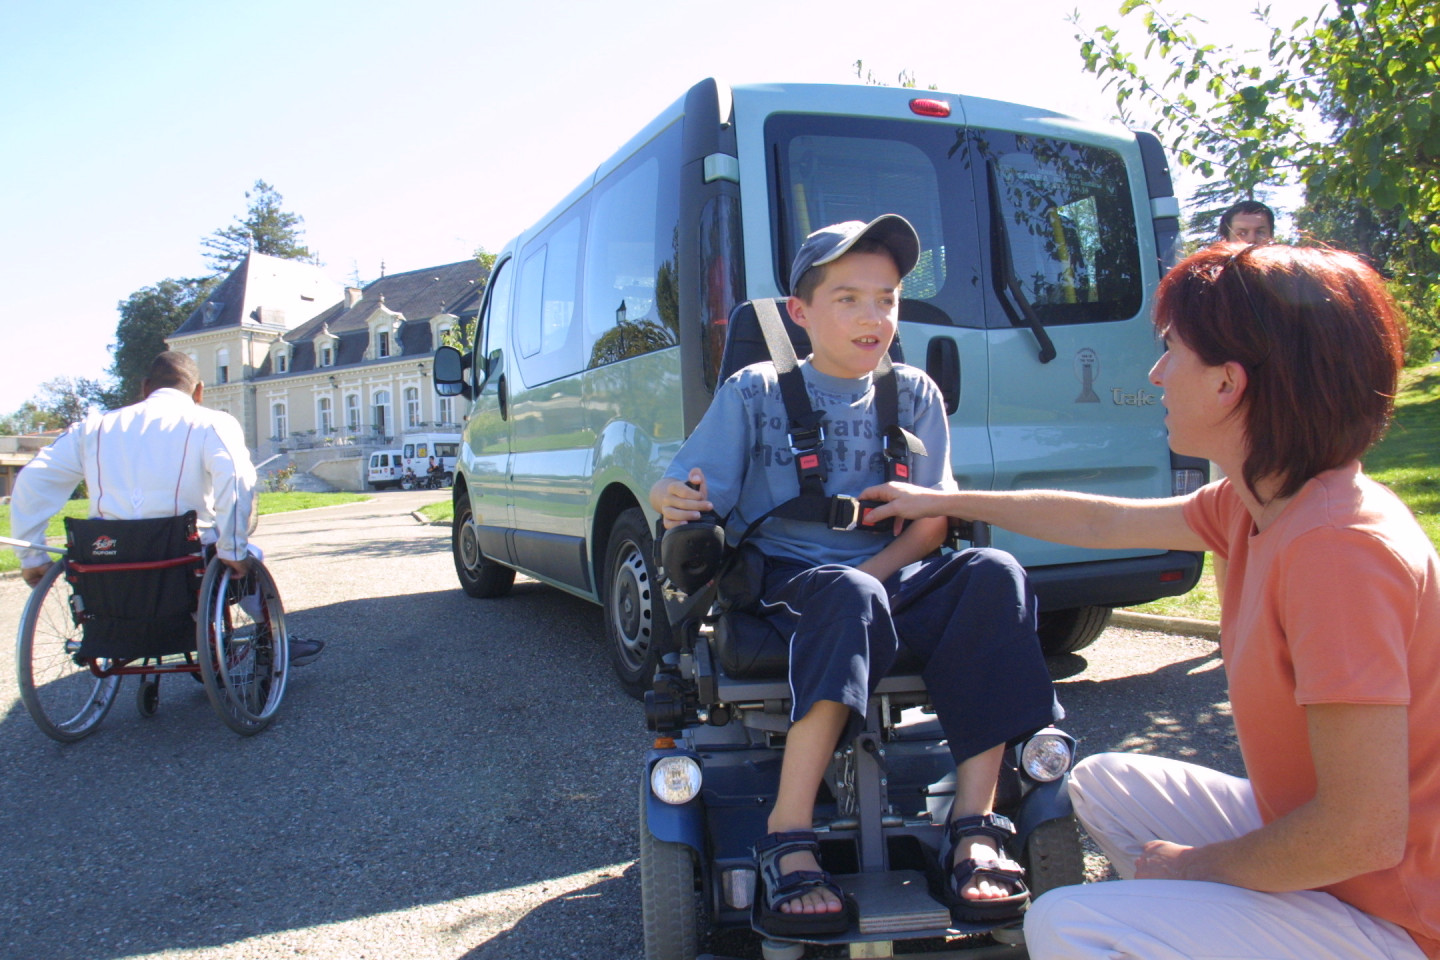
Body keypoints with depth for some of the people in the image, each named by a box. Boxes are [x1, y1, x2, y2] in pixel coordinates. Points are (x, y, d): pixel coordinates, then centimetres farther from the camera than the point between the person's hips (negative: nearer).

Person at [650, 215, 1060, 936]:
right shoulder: (754, 391, 5)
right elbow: (685, 489, 0)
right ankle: (787, 835, -28)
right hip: (783, 583, -3)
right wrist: (672, 499, -24)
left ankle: (974, 827, -23)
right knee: (848, 599, -38)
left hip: (892, 581, 3)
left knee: (993, 574, -27)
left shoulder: (914, 395, 11)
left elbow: (931, 523, 5)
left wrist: (869, 571, -14)